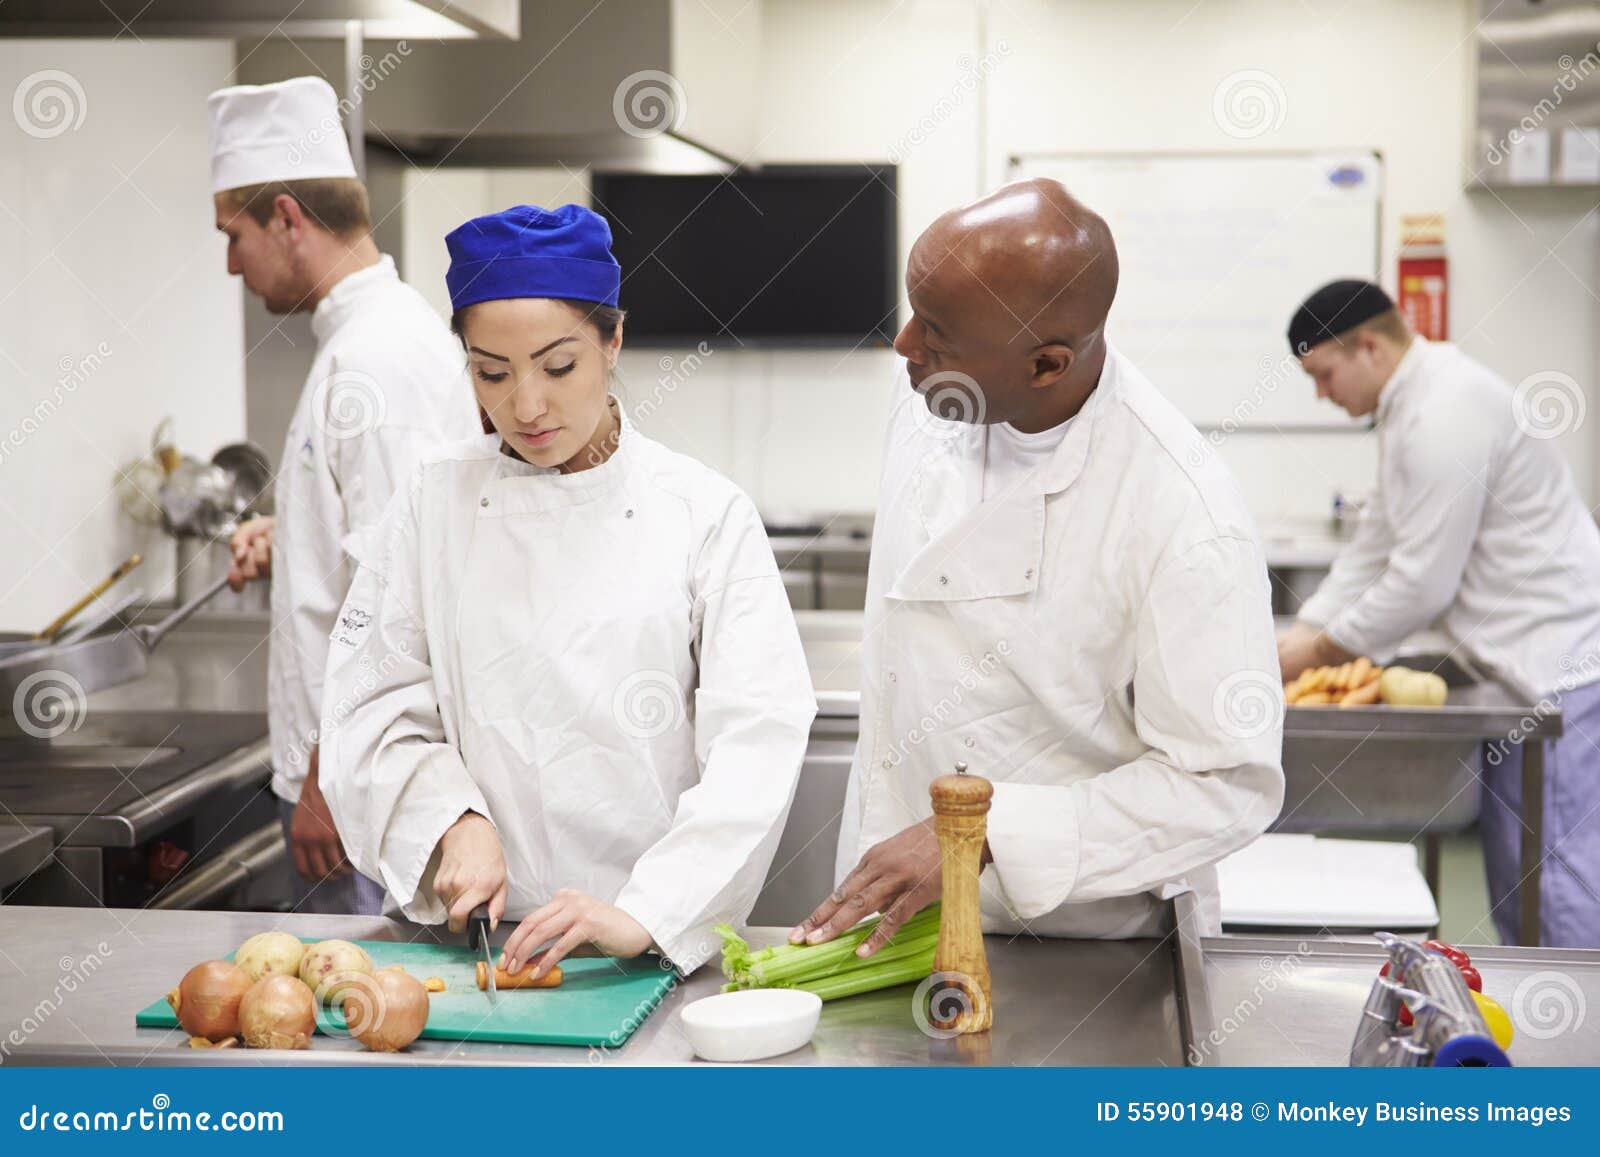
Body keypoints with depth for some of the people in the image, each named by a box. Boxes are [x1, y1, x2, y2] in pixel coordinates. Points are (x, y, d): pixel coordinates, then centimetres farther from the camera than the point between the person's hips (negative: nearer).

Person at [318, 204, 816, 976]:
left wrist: (646, 914, -20)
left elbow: (756, 742, -8)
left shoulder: (705, 514, 0)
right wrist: (455, 819, -11)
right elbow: (375, 710, 8)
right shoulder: (433, 505, 8)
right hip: (481, 938, 2)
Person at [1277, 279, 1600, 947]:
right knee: (1512, 865, 15)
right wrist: (1299, 635, 10)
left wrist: (1322, 651, -7)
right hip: (1529, 660, 11)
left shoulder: (1445, 416, -21)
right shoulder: (1412, 405, 13)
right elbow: (1377, 543, 18)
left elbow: (1424, 580, -20)